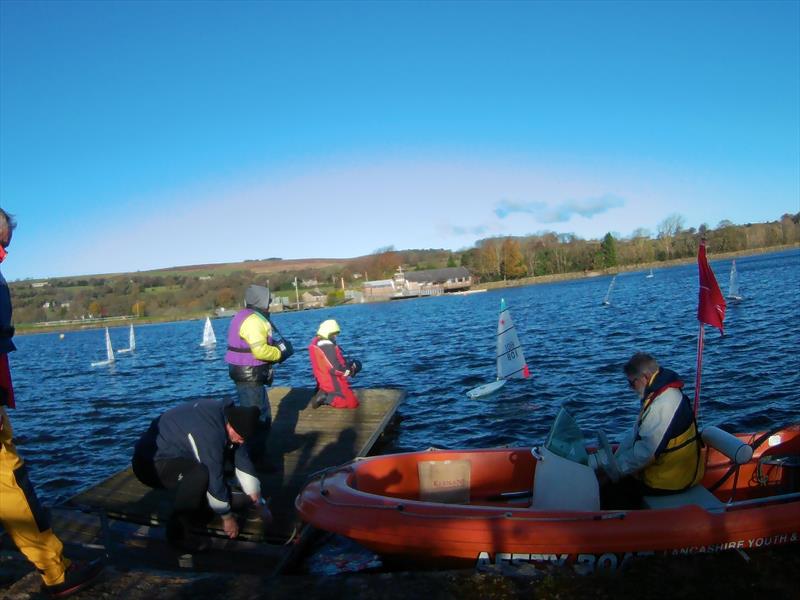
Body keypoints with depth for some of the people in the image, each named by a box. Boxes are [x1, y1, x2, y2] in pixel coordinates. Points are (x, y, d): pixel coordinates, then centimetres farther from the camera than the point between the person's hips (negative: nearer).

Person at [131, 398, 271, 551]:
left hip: (175, 455, 9)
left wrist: (257, 500, 6)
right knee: (200, 474, -34)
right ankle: (178, 531, -16)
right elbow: (213, 479, -26)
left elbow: (242, 460, 2)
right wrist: (227, 516, -13)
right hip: (150, 463, -9)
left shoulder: (228, 415, -6)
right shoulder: (210, 433, -33)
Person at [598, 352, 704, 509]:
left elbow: (645, 452, -27)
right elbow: (635, 435, 9)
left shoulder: (665, 404, -27)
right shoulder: (656, 395, 6)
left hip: (669, 481, -9)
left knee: (608, 490, -10)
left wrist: (611, 474, -18)